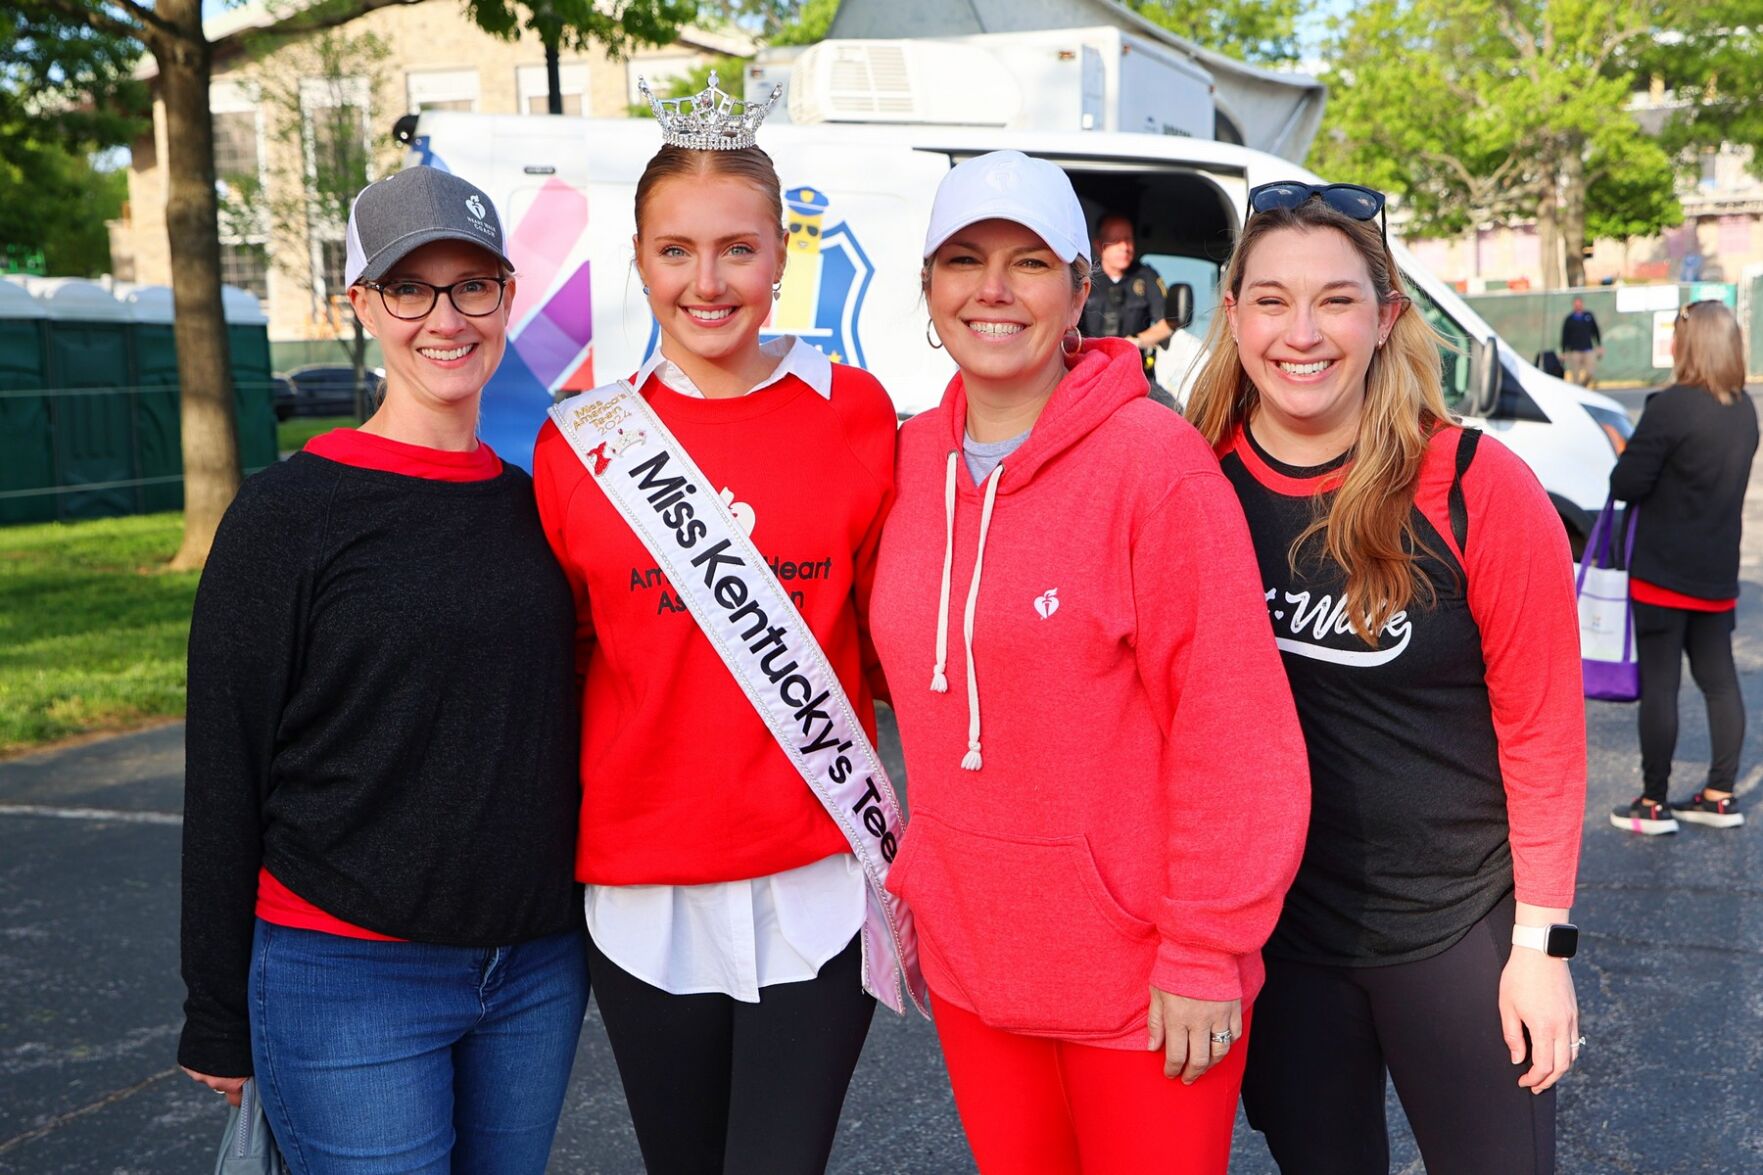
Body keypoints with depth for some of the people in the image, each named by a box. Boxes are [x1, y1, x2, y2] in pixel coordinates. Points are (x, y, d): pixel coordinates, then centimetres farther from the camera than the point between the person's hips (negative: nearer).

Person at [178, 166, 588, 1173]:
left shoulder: (539, 503, 6)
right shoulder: (291, 513, -8)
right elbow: (226, 776, -6)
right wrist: (219, 1024, -4)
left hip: (540, 974, 5)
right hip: (351, 984, -4)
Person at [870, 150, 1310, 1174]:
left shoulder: (1157, 459, -13)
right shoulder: (913, 460, 3)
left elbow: (1231, 726, -15)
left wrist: (1204, 953, -14)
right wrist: (913, 878, 12)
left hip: (1141, 980, -5)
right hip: (967, 962, 5)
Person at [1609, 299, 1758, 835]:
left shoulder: (1672, 406, -18)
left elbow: (1625, 483, -18)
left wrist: (1630, 456, 2)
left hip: (1663, 571, -7)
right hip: (1717, 571, 7)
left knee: (1659, 683, 0)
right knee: (1719, 678, 14)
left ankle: (1653, 804, 6)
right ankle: (1720, 796, 21)